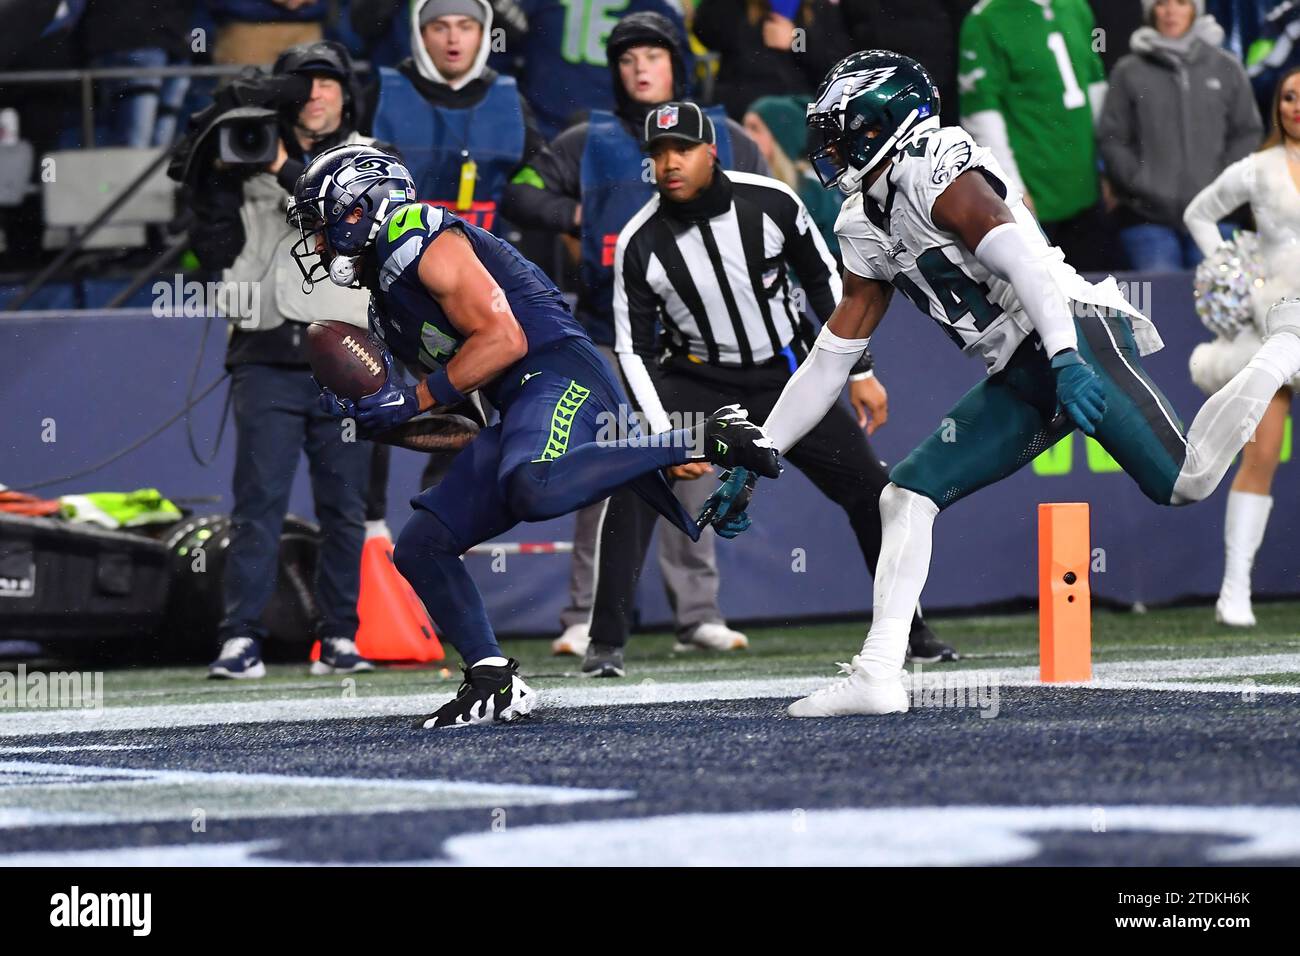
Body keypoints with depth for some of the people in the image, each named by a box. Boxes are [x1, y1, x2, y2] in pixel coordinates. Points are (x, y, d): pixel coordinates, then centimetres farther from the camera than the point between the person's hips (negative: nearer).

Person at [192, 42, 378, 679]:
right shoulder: (249, 162, 10)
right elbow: (215, 251, 5)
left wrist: (286, 171, -18)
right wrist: (217, 181, -8)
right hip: (267, 357, -1)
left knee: (343, 506, 4)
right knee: (258, 500, -8)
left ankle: (339, 638, 12)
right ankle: (241, 638, -9)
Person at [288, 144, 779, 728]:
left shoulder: (419, 240, -4)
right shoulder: (387, 303, 27)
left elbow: (504, 339, -14)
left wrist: (411, 402, -11)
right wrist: (378, 422, 8)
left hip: (558, 374, -10)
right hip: (517, 411, 10)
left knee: (534, 490, -39)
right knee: (420, 547, 4)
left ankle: (703, 440, -26)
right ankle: (494, 683, 1)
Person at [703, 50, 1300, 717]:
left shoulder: (932, 173, -9)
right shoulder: (865, 228, 19)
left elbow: (1023, 260, -22)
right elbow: (830, 361, 24)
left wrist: (1067, 361, -35)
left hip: (1077, 335, -9)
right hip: (1022, 385, 9)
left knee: (1185, 480, -20)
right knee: (907, 494, 1)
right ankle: (878, 675, -2)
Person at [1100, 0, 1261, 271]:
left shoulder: (1226, 68, 9)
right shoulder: (1129, 72, 5)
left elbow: (1247, 134, 10)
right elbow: (1112, 140, 3)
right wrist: (1141, 184, -8)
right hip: (1148, 218, -1)